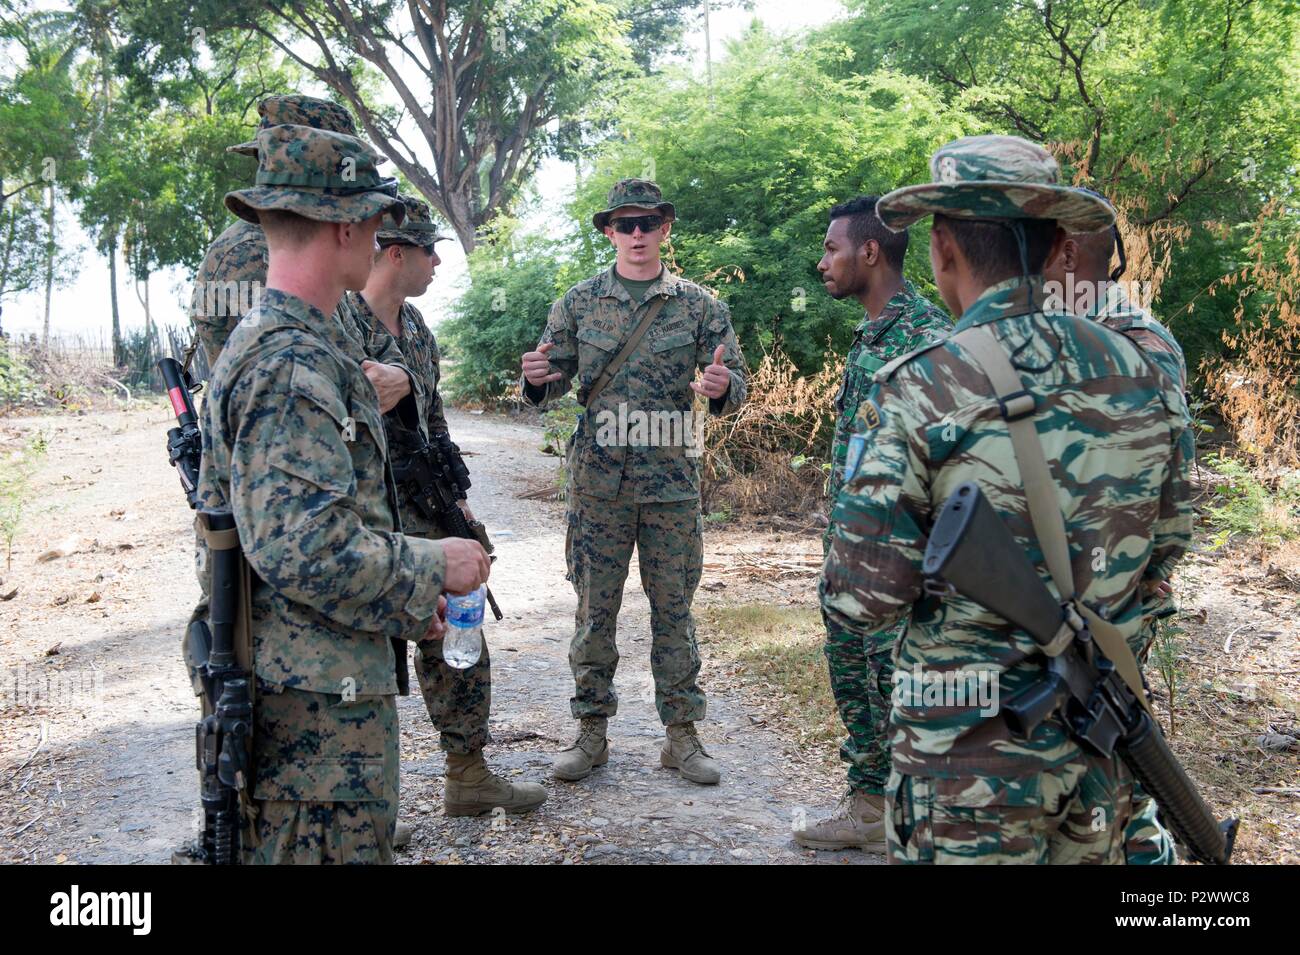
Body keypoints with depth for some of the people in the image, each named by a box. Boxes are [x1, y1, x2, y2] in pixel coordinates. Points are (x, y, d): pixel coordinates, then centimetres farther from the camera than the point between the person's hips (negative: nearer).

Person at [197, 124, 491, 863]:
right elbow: (300, 548, -28)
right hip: (319, 693, -10)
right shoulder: (292, 364, -21)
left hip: (326, 679, 10)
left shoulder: (293, 342, 13)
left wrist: (406, 605, 17)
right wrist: (434, 567, -15)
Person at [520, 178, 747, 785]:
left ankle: (682, 734, 17)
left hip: (674, 480, 0)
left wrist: (722, 387, -20)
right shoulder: (579, 302, 6)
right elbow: (554, 382, 9)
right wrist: (536, 379, -15)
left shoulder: (698, 304, 4)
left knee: (673, 609, 7)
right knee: (594, 609, 5)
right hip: (598, 479, 0)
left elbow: (737, 382, 4)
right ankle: (591, 732, 18)